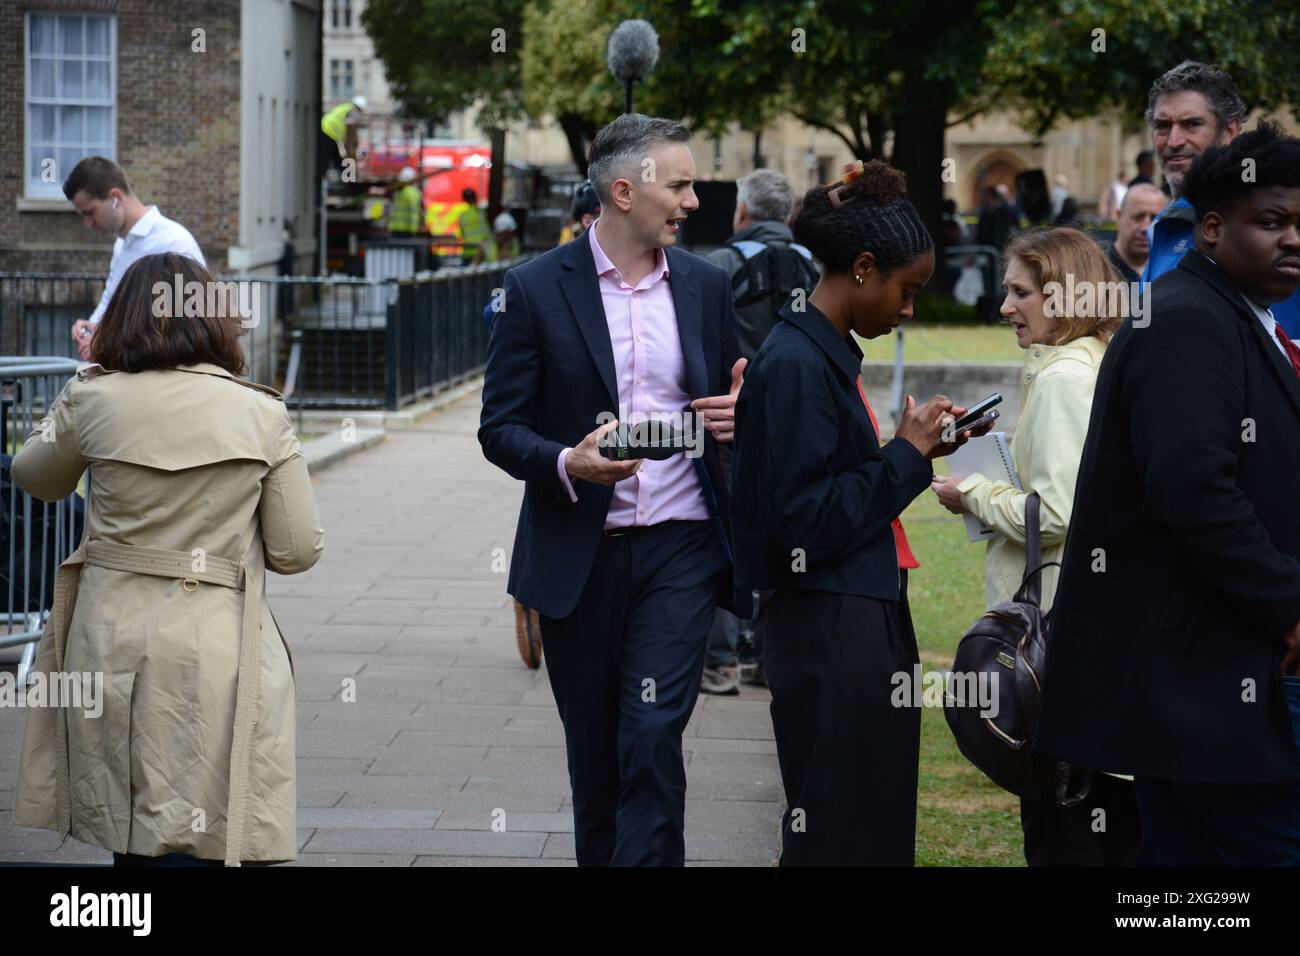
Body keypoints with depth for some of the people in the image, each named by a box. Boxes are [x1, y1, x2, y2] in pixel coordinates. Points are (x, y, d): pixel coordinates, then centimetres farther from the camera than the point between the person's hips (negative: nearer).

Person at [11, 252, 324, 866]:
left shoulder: (95, 401, -2)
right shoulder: (263, 415, -3)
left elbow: (35, 478, 18)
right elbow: (297, 552, -1)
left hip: (112, 643, 2)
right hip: (216, 650, -1)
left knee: (132, 842, 13)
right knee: (193, 843, 2)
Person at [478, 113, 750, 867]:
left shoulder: (705, 284, 7)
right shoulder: (537, 288, -3)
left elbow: (731, 401, 18)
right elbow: (501, 427, -3)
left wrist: (737, 417, -7)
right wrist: (566, 464, -23)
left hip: (679, 549, 1)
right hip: (579, 555, -1)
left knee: (654, 736, -11)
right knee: (594, 749, 11)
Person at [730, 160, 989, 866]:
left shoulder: (828, 354, 13)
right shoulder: (795, 364, -16)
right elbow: (805, 524, -20)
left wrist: (913, 451, 6)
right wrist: (907, 454, -12)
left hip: (866, 619, 10)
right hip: (832, 633, -10)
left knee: (882, 821, 13)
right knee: (840, 833, -3)